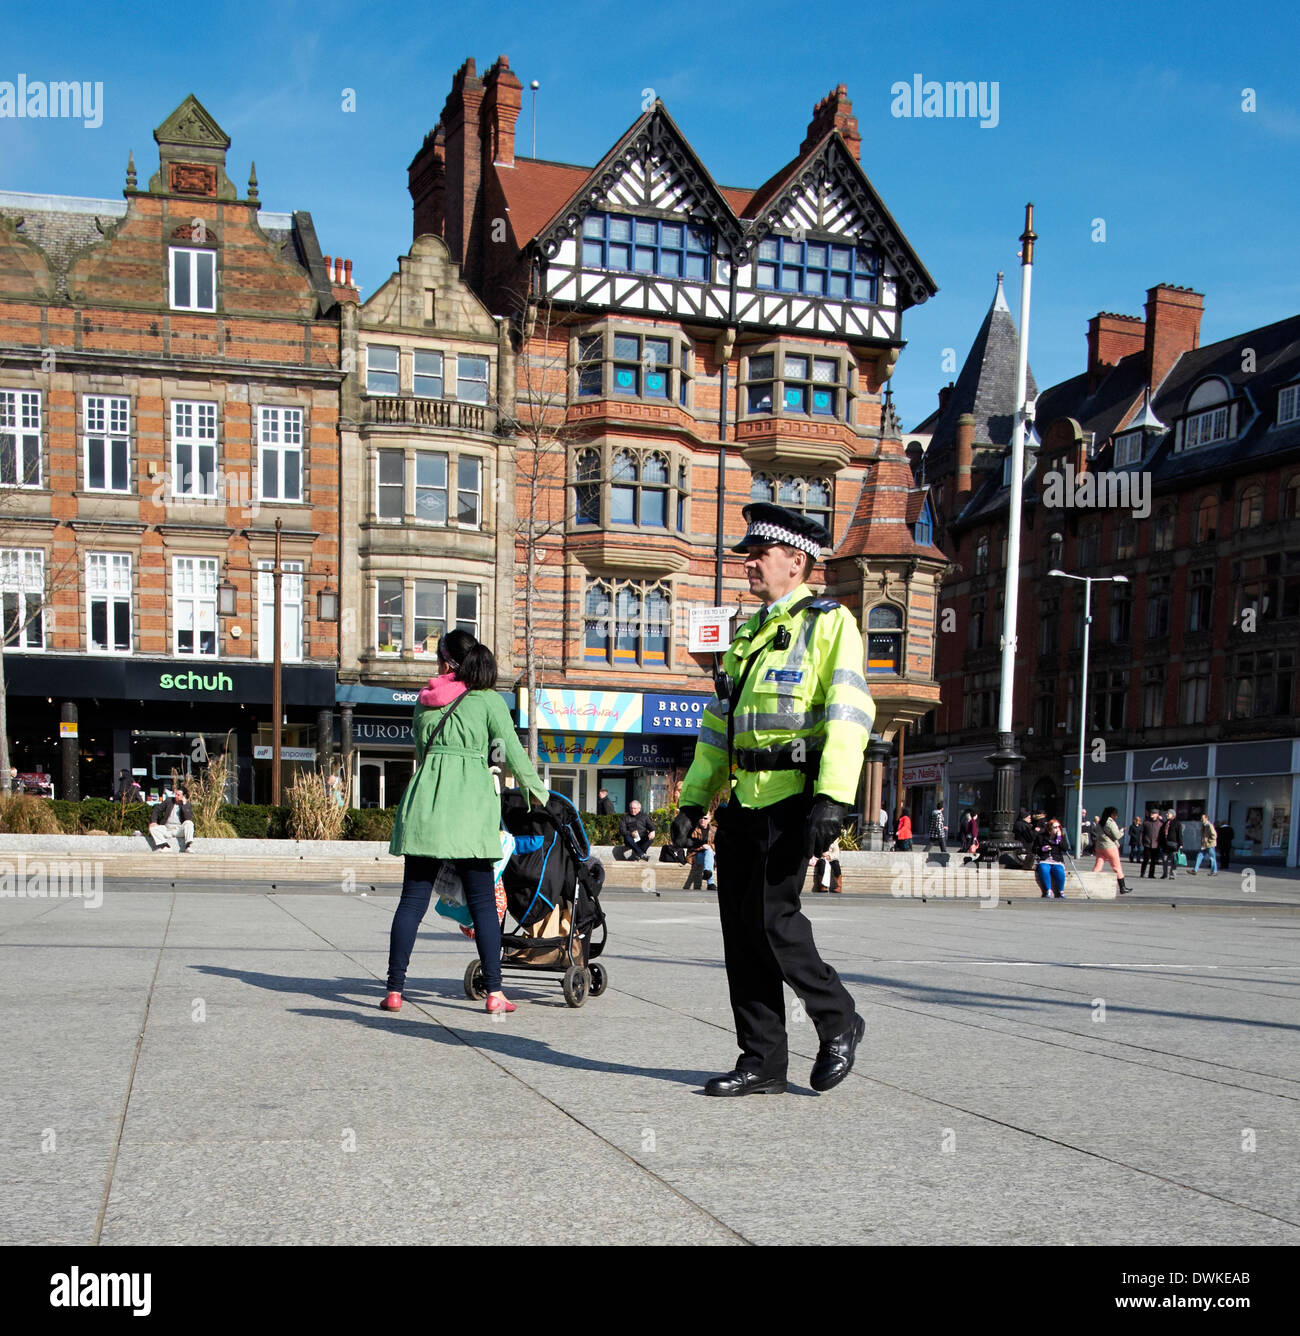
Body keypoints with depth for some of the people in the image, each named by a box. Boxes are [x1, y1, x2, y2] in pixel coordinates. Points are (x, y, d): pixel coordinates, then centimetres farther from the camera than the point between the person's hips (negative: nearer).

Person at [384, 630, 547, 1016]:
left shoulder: (425, 702, 13)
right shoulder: (488, 701, 2)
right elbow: (513, 753, 4)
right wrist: (538, 793, 17)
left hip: (423, 803, 3)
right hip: (469, 806, -3)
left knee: (412, 900, 5)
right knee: (483, 902, 2)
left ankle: (395, 990, 4)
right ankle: (494, 992, 1)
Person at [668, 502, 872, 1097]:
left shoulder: (829, 623, -3)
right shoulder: (748, 636, 22)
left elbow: (849, 713, -14)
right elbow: (717, 725, 24)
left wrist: (832, 801, -24)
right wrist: (692, 800, 17)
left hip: (794, 798, -8)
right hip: (744, 801, 8)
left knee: (771, 919, -12)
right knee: (740, 926, 5)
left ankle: (838, 1021, 12)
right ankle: (762, 1062, 14)